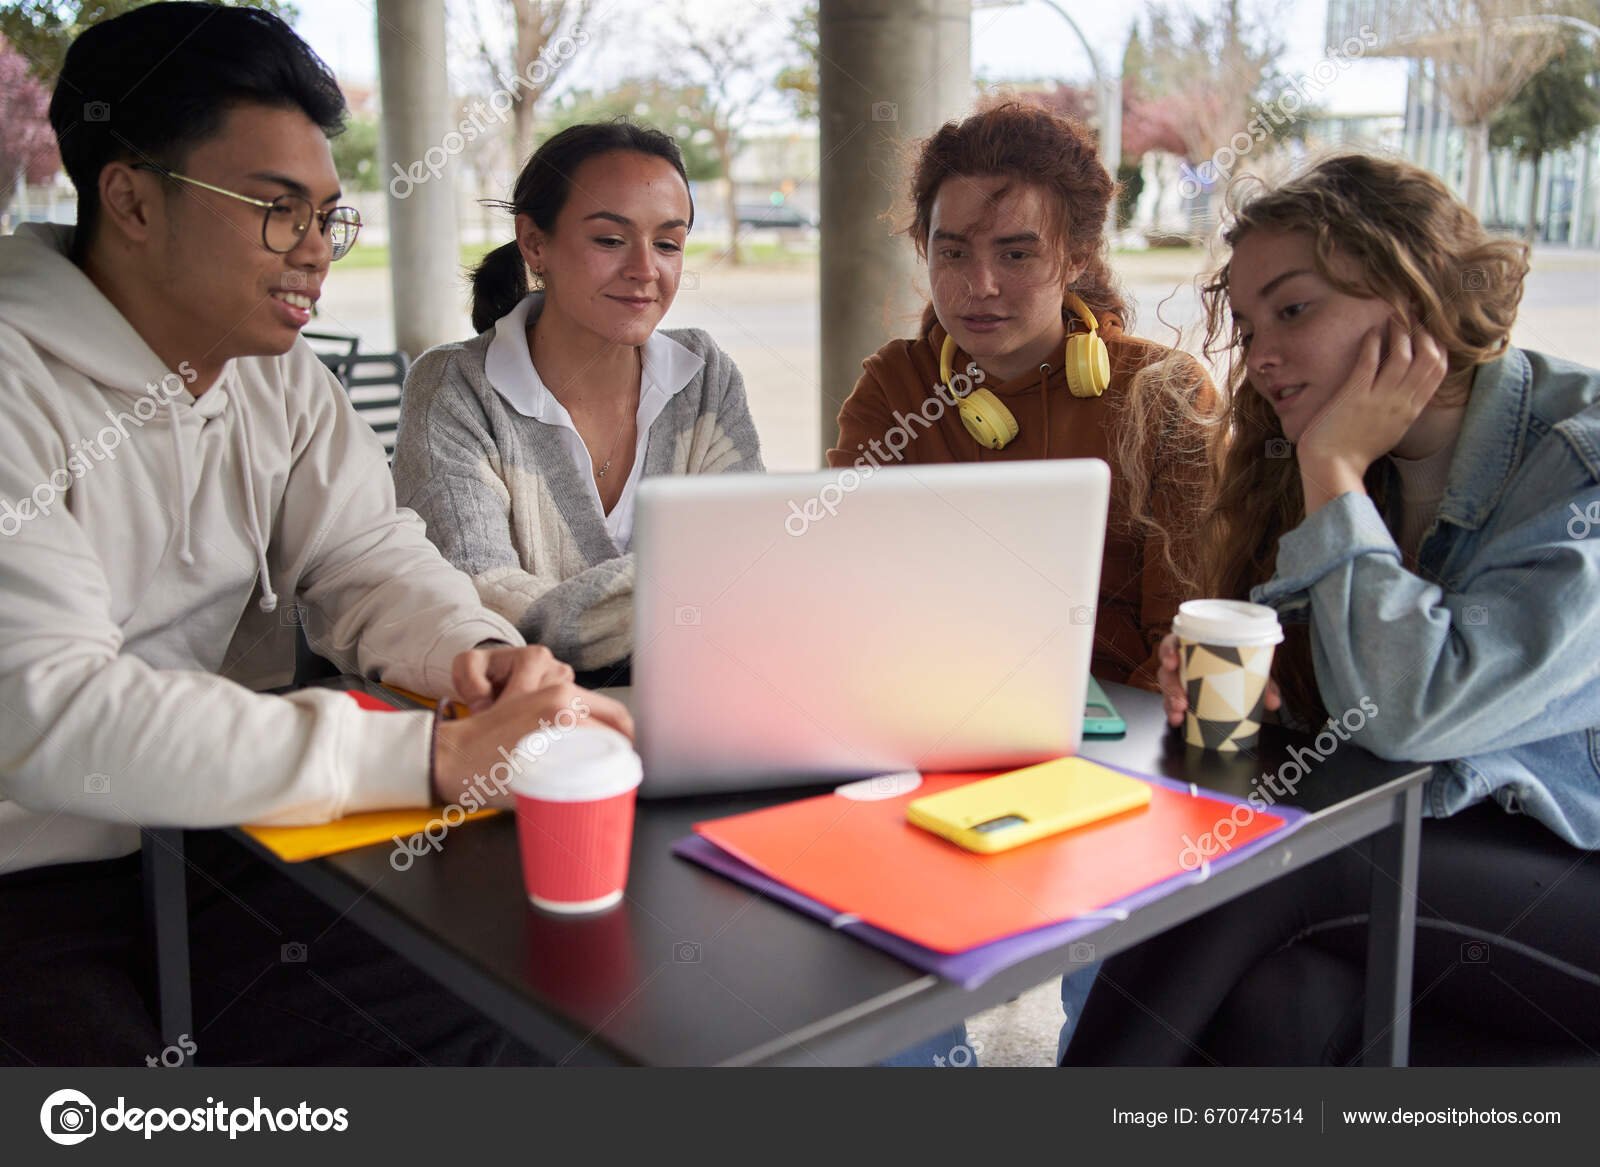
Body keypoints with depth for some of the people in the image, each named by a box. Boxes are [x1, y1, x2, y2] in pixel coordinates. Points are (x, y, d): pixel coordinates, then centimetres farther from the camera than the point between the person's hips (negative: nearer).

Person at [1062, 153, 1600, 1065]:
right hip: (1439, 852, 5)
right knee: (1268, 1002, -27)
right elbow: (1344, 720, 9)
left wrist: (1334, 469, -20)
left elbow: (1411, 713, -28)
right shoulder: (1379, 473, 5)